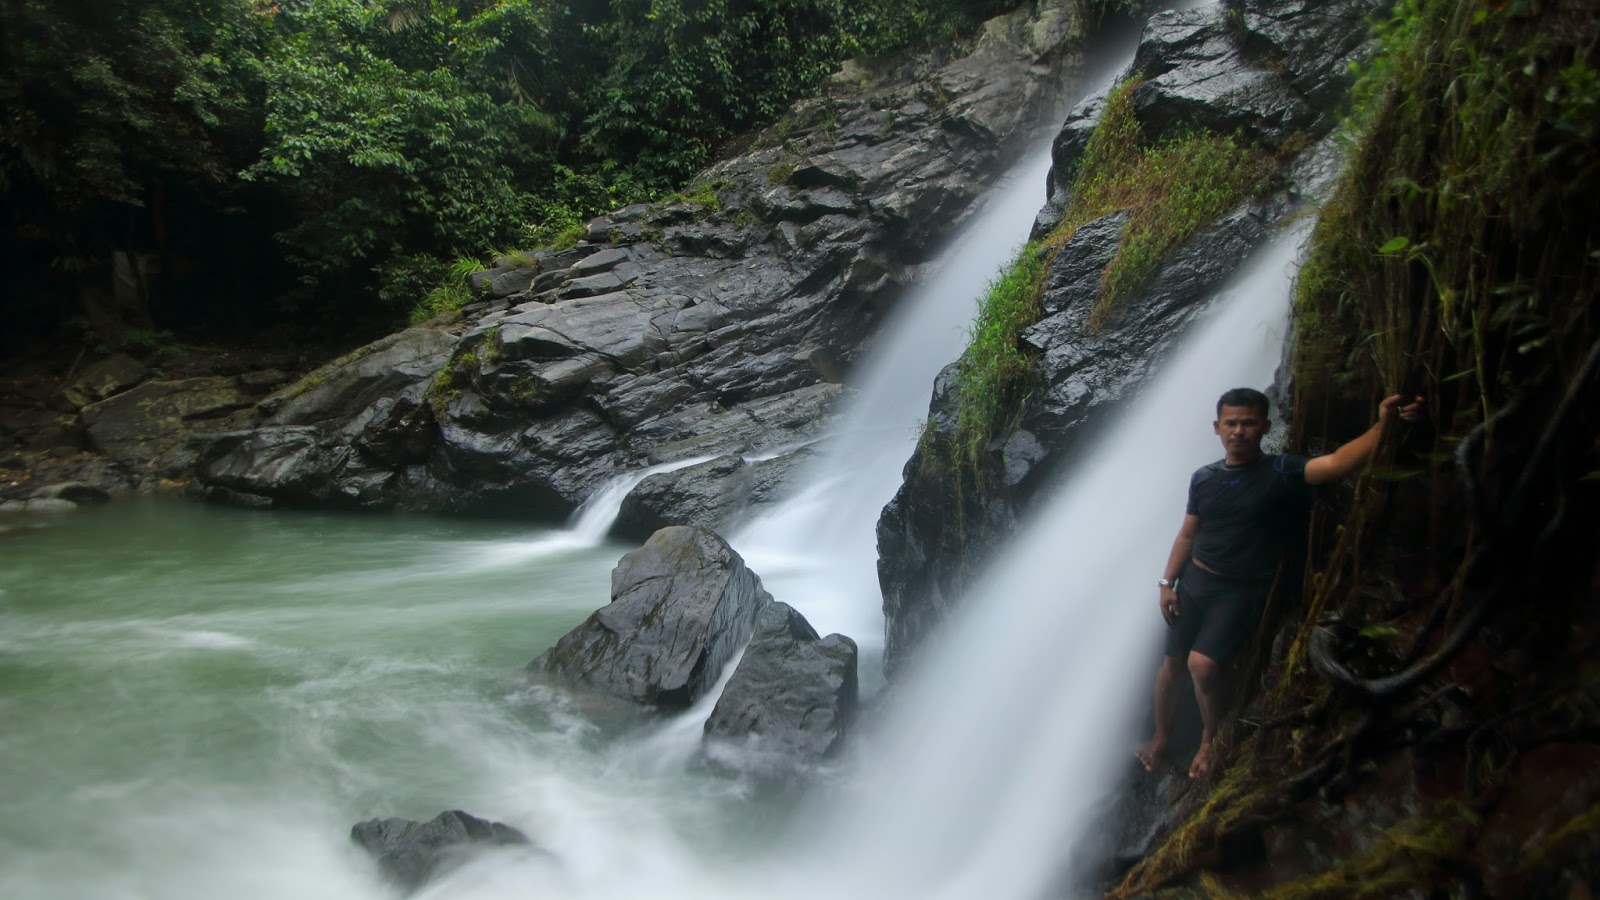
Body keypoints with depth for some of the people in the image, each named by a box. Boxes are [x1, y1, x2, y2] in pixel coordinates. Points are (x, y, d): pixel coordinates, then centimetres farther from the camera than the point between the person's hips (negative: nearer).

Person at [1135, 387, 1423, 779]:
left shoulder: (1279, 472, -10)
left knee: (1203, 664, -20)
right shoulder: (1204, 478, 4)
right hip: (1195, 580, 4)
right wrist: (1167, 583, 4)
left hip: (1242, 590, -4)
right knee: (1173, 662, 9)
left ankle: (1211, 740, 6)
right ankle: (1161, 737, 32)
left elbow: (1336, 462, -27)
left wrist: (1381, 426, -42)